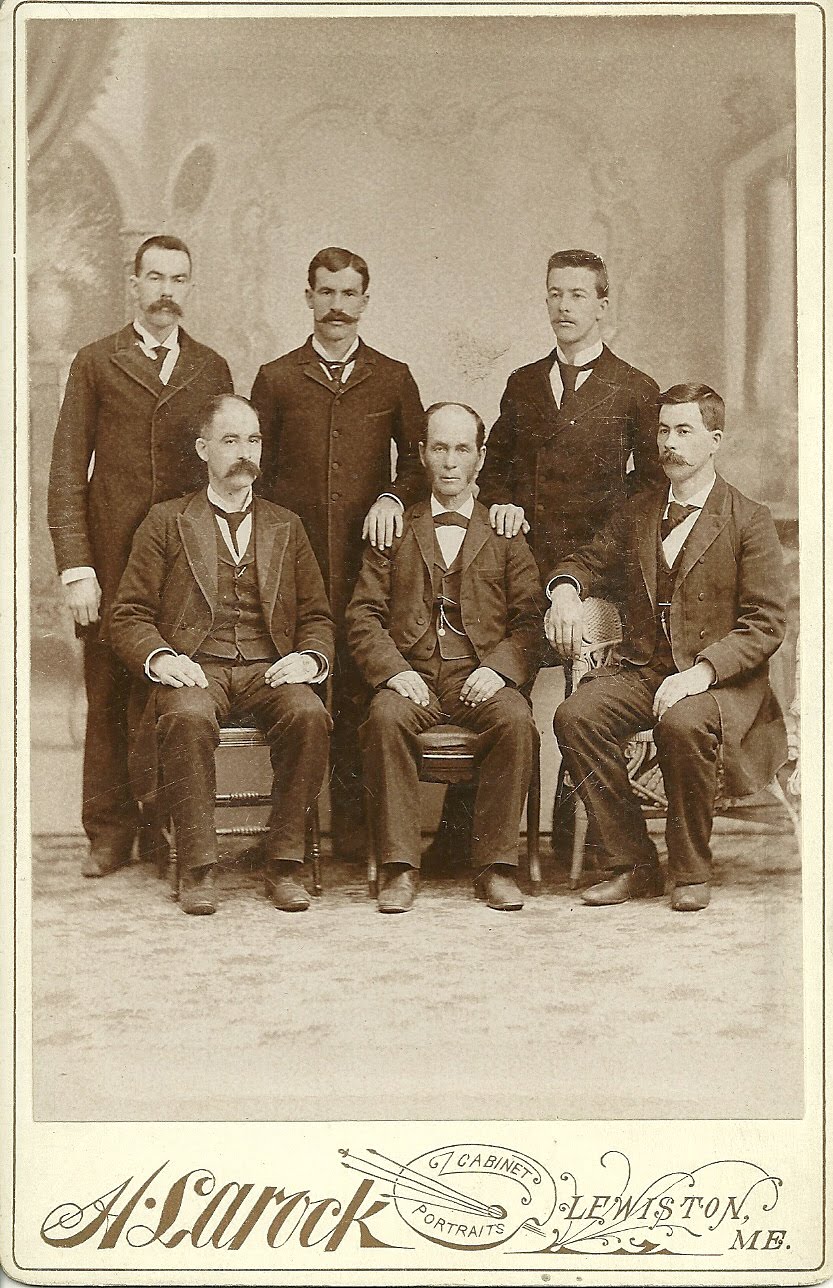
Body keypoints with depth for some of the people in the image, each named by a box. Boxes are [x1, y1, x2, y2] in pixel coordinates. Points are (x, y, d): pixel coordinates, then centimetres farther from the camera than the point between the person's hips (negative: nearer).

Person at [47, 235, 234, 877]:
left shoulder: (212, 369, 13)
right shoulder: (95, 363, 7)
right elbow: (67, 473, 3)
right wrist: (76, 568, -6)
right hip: (112, 560, -1)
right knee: (108, 700, 1)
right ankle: (110, 835, 12)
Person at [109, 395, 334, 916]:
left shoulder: (287, 527, 20)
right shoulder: (166, 522, 13)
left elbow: (317, 617, 18)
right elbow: (130, 615, 8)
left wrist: (310, 658, -6)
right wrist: (158, 658, -13)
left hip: (268, 669, 2)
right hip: (195, 669, -2)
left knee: (308, 714, -32)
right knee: (188, 716, -37)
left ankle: (285, 863, -21)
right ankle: (198, 867, -26)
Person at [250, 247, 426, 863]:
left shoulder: (393, 379, 13)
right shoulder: (276, 378, 11)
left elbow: (418, 459, 16)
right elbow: (258, 471, 12)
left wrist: (392, 497, -4)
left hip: (366, 556, 0)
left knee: (359, 688, -4)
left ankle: (353, 822, 5)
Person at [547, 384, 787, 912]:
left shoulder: (750, 520, -1)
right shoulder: (637, 513, 15)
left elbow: (766, 625, -7)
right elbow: (588, 561, 26)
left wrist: (703, 672, -23)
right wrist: (566, 587, -1)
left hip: (720, 677, -5)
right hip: (641, 670, 5)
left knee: (683, 723, -37)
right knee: (575, 716, -24)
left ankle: (693, 873, -14)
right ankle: (634, 865, -11)